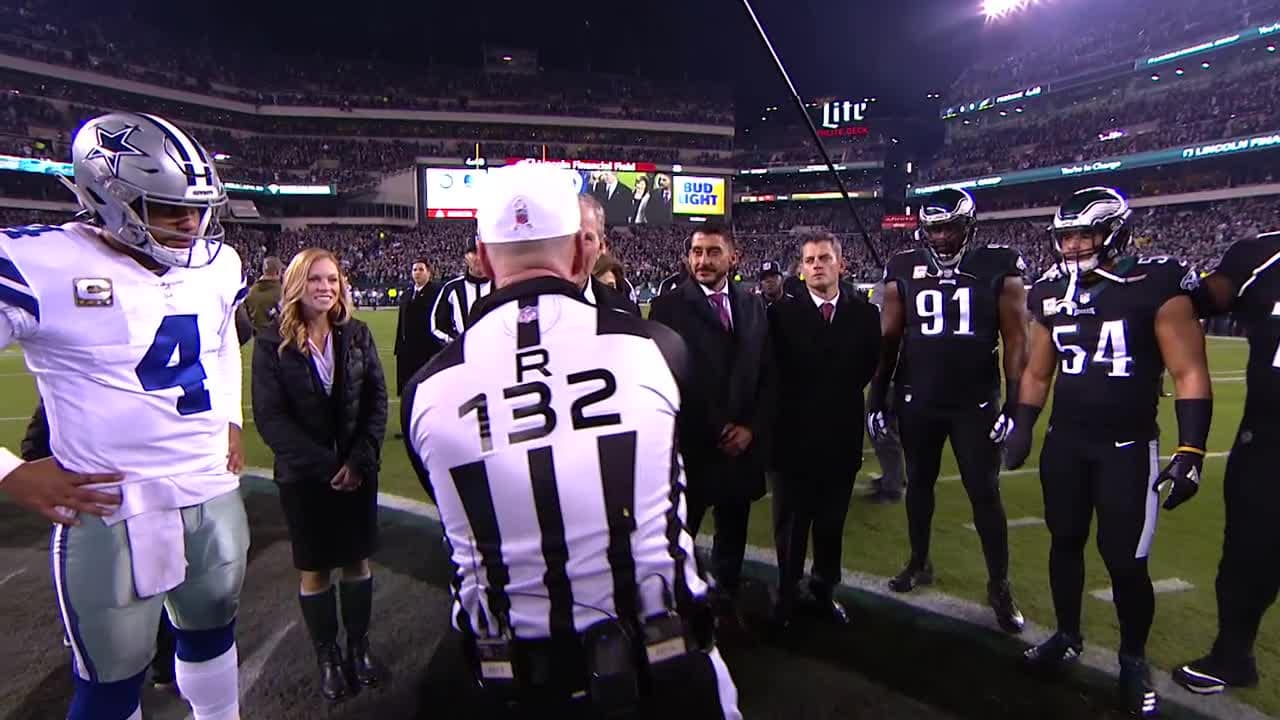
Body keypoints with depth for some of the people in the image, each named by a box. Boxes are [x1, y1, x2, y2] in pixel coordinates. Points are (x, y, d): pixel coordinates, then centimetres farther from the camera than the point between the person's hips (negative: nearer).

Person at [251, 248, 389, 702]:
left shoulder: (356, 334, 1)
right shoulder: (272, 344, -5)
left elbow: (377, 399, -1)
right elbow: (269, 417, -10)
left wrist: (360, 460, -12)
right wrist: (325, 466, -18)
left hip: (357, 471, 2)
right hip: (303, 476, -1)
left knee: (357, 561, 11)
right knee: (314, 570, 9)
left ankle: (359, 647, 29)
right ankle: (327, 657, 26)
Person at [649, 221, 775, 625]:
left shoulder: (753, 307, 9)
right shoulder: (668, 307, -6)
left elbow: (767, 374, 10)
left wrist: (751, 427, -2)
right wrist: (715, 429, -10)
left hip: (742, 443, 5)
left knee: (733, 531, 17)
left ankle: (726, 602, 35)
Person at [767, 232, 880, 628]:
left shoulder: (865, 313, 2)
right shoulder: (781, 313, -6)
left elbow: (868, 367, 6)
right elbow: (773, 372, -4)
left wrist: (840, 399, 2)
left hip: (842, 437, 2)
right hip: (794, 436, -2)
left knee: (832, 522, 15)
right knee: (790, 522, 11)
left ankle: (824, 589, 33)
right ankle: (788, 592, 27)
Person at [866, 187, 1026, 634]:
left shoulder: (999, 270, -4)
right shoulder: (903, 271, 1)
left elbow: (1015, 340, -3)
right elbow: (888, 340, 4)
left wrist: (1013, 404, -9)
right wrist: (876, 398, 2)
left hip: (976, 402, -2)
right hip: (917, 401, 2)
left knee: (984, 493, 3)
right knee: (919, 483, 14)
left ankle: (999, 588, 18)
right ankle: (919, 564, 33)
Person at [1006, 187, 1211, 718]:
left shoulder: (1157, 286, -10)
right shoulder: (1051, 294, 5)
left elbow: (1189, 373, -11)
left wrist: (1190, 450, -17)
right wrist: (1021, 428, 12)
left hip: (1127, 447, -4)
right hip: (1065, 441, 5)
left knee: (1125, 560, 0)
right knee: (1065, 541, 13)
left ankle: (1133, 661, 24)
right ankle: (1067, 637, 33)